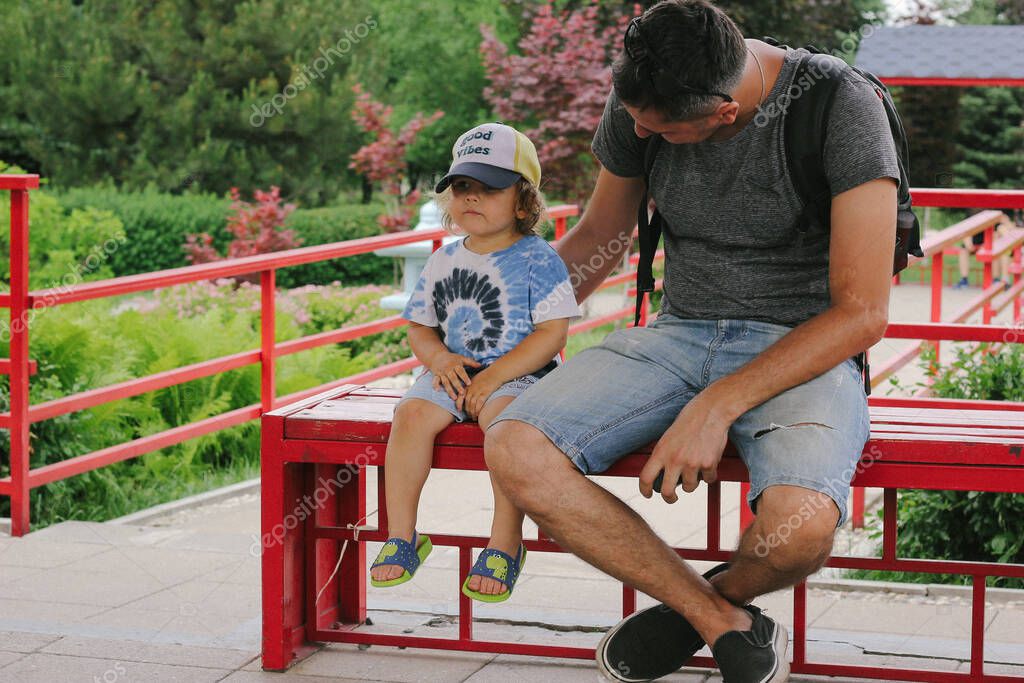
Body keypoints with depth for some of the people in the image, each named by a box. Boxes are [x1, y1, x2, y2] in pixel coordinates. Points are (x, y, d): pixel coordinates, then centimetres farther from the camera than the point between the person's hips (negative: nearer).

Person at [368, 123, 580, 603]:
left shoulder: (537, 258, -4)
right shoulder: (443, 261, 11)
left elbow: (552, 334, -10)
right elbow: (420, 325, 17)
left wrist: (494, 375, -18)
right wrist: (439, 358, -7)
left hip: (520, 374, -4)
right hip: (452, 371, 5)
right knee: (411, 414, -24)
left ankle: (505, 544, -25)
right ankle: (401, 536, -14)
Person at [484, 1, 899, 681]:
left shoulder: (843, 107, -17)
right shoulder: (638, 96, -2)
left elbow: (862, 313, -18)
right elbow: (598, 238, 18)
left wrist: (717, 407, -24)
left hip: (804, 348, -4)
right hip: (681, 334, 5)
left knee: (799, 525, -38)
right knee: (514, 452, -23)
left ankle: (717, 595, 3)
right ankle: (724, 622, -10)